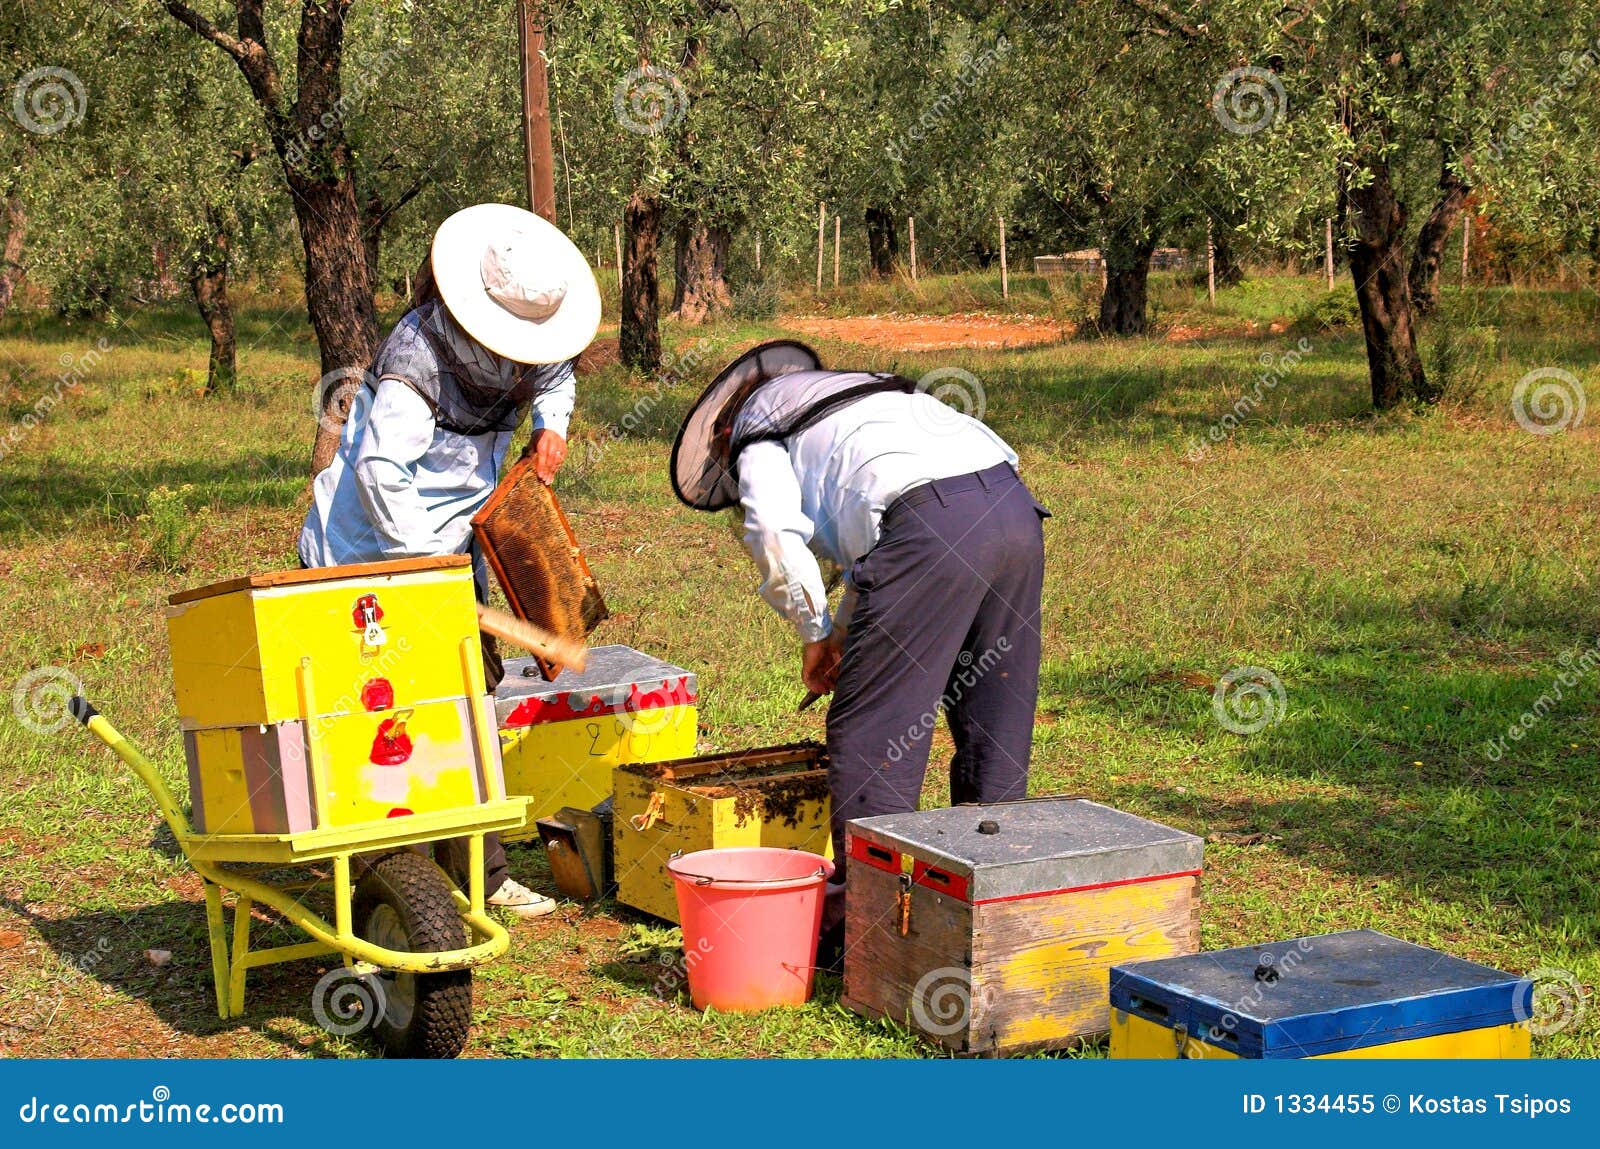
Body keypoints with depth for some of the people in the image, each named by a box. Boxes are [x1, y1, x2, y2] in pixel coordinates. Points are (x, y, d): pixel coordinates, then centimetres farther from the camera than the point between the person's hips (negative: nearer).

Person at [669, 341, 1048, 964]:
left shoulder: (758, 437, 17)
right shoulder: (865, 394, 40)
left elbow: (775, 531, -3)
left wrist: (815, 633, 9)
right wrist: (846, 630, 38)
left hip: (931, 525, -8)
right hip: (1014, 507, 8)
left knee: (871, 733, 2)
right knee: (995, 730, 16)